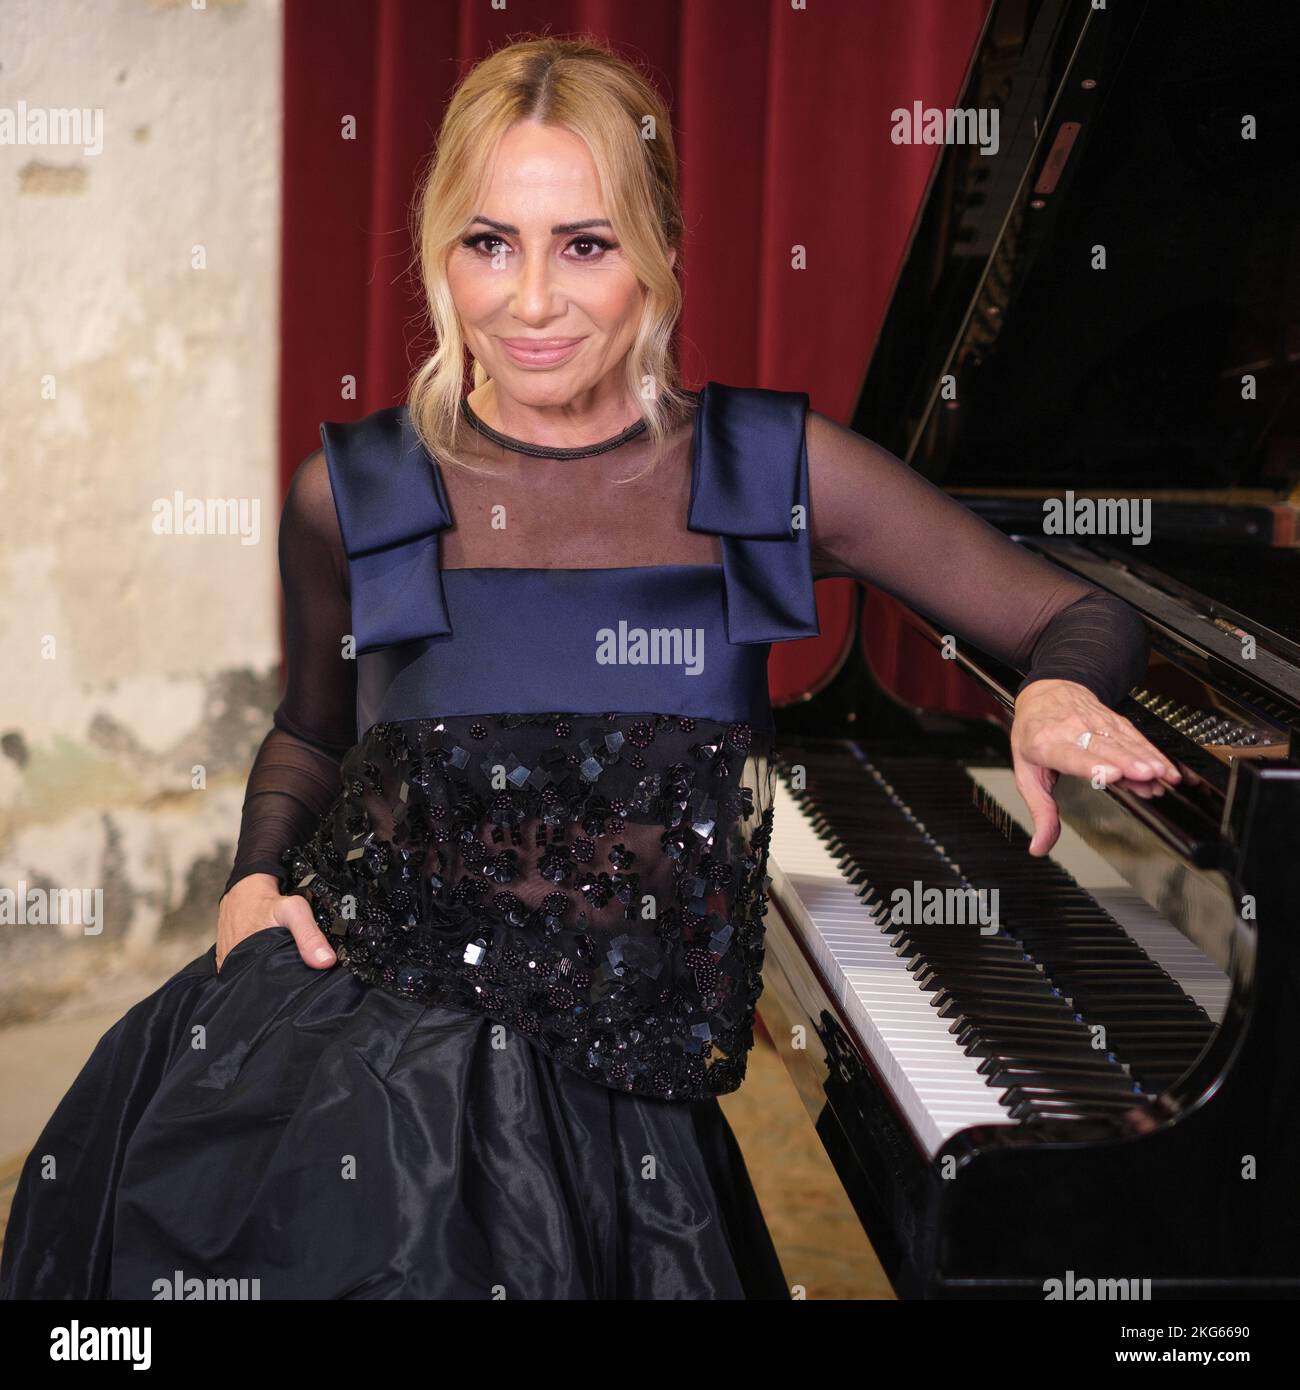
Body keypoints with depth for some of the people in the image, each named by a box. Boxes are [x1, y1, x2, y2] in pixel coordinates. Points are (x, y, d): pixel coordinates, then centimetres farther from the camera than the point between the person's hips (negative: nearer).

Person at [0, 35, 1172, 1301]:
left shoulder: (769, 471, 1)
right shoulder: (353, 494, 4)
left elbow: (1079, 618, 6)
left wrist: (1058, 689, -17)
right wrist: (259, 879, 4)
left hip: (605, 1073, 0)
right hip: (353, 991, 1)